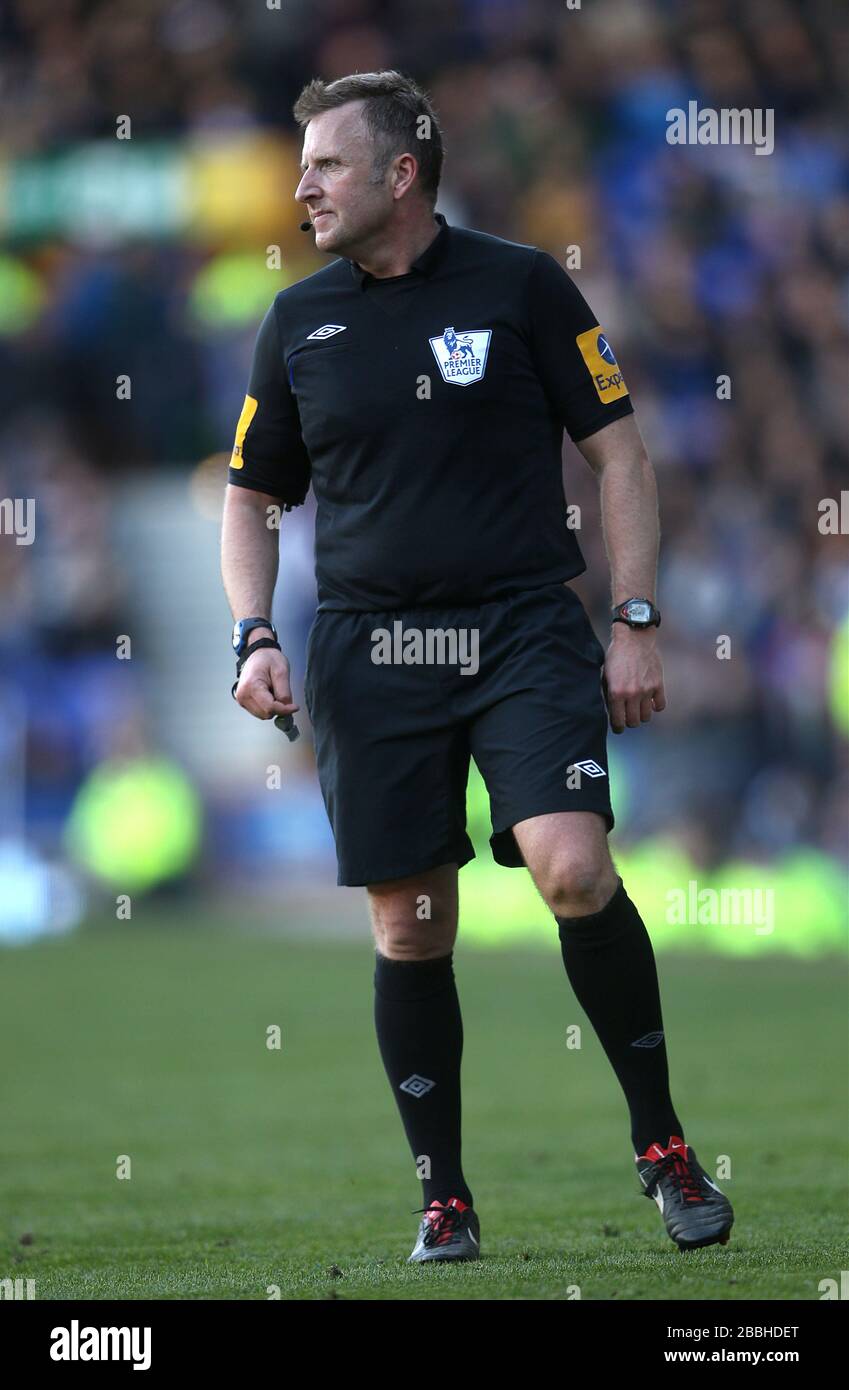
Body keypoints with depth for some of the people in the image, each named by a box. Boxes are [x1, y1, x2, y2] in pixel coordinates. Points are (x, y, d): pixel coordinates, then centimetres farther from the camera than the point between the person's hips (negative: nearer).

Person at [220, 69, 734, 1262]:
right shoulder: (300, 322, 10)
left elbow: (619, 455, 4)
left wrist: (636, 623, -3)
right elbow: (254, 495, 19)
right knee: (409, 927, 3)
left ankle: (663, 1141, -5)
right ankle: (444, 1197, 15)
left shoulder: (521, 287, 1)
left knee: (572, 866, -21)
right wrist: (253, 636, 4)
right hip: (370, 653, 3)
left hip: (524, 629, -3)